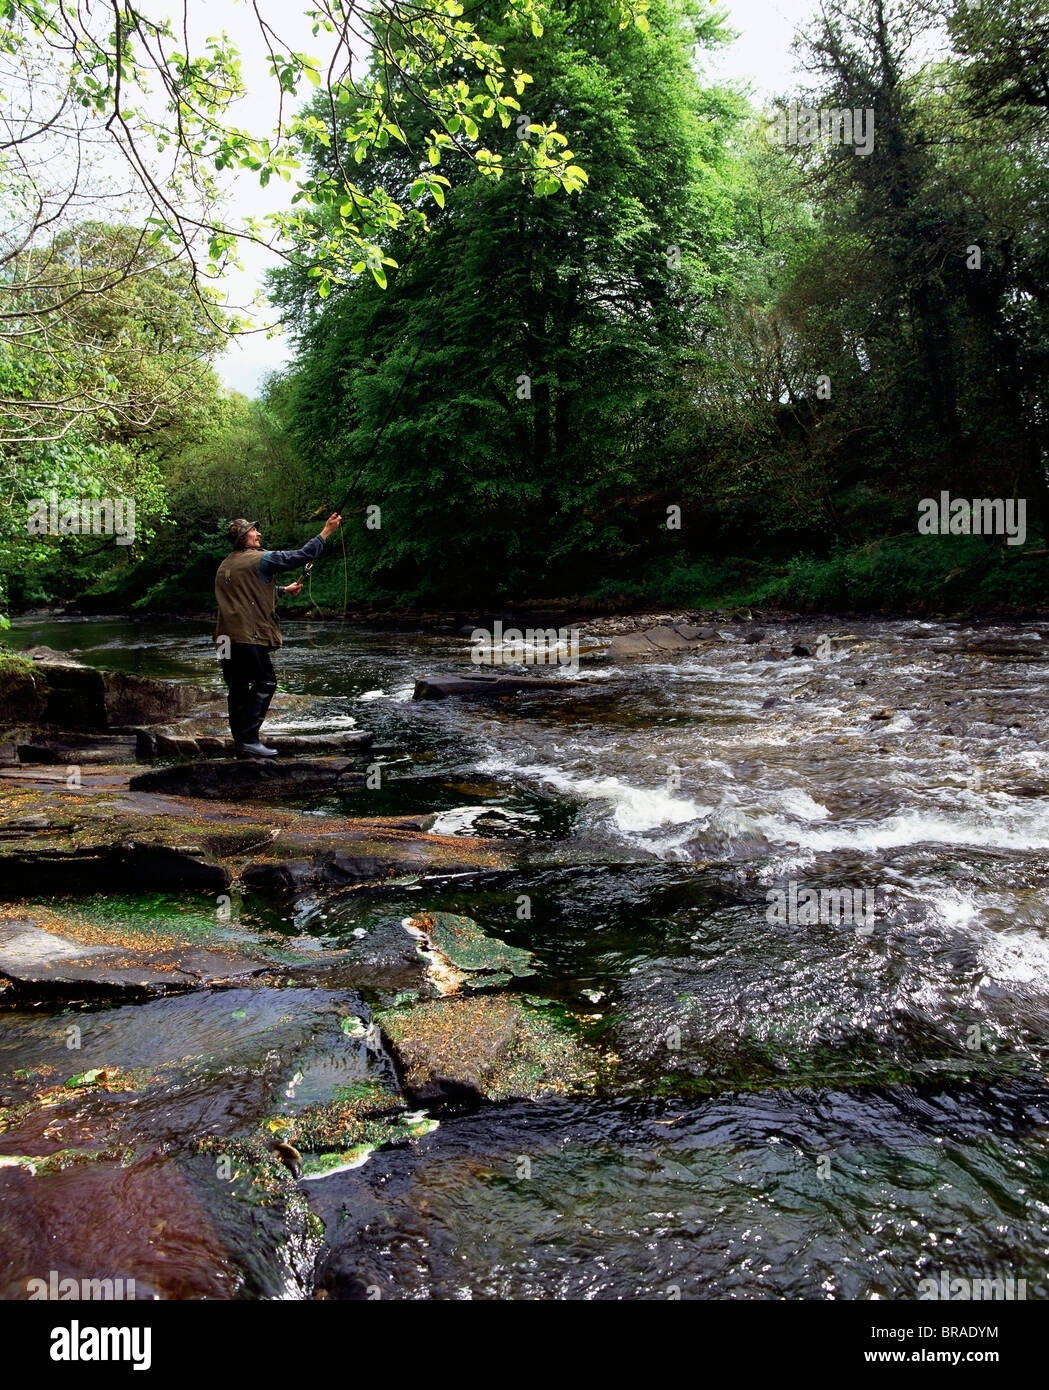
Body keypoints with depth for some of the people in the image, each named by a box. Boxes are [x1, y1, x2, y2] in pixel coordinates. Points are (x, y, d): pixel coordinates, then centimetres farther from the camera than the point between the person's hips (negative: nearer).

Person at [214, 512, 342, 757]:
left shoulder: (225, 566, 18)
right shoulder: (260, 559, -7)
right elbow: (302, 556, -6)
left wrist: (284, 589, 38)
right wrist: (327, 531, 3)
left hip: (226, 637, 8)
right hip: (248, 636, -8)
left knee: (238, 689, 11)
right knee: (265, 682, -3)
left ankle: (241, 742, 14)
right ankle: (249, 739, -9)